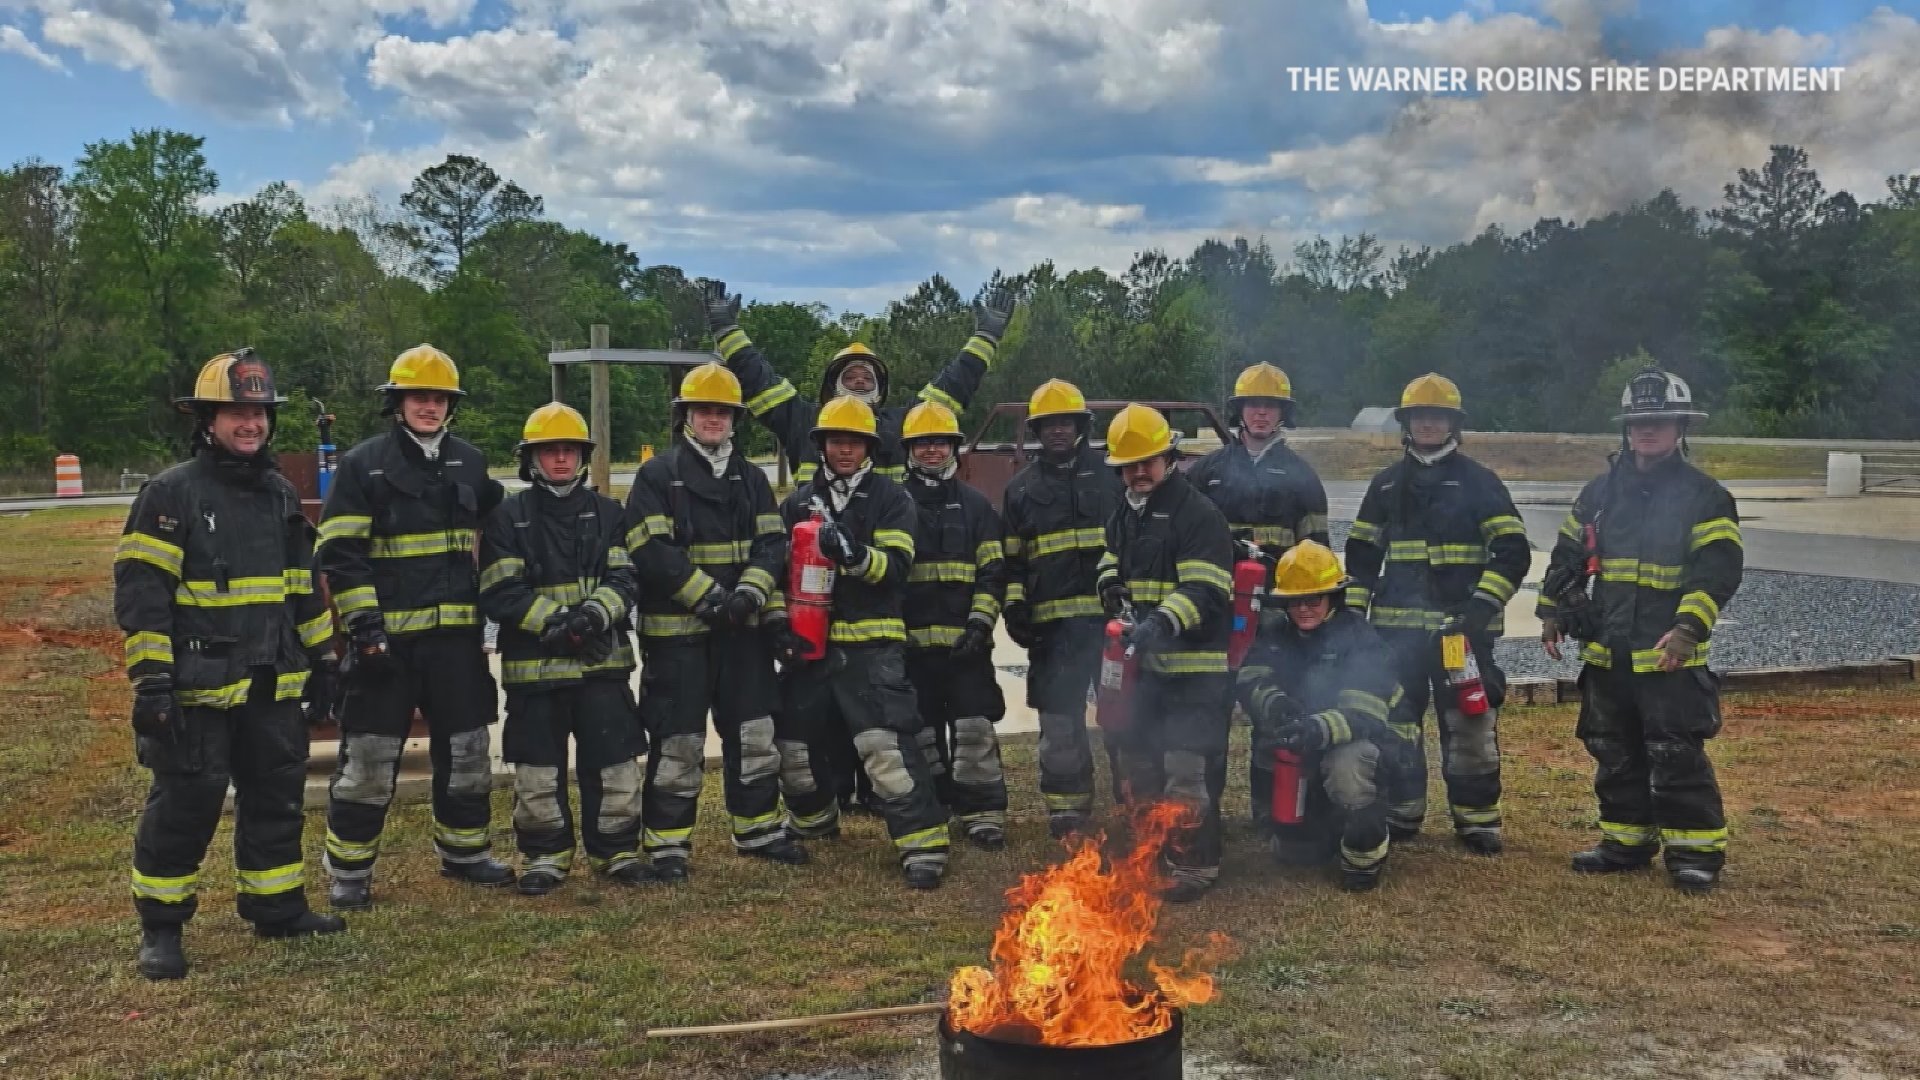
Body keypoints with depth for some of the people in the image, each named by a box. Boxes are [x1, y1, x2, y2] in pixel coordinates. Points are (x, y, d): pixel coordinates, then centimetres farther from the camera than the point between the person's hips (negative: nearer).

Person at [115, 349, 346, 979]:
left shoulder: (281, 495, 12)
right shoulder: (170, 494, -9)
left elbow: (304, 586, 19)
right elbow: (139, 592, -13)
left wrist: (321, 660, 17)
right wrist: (150, 678, -18)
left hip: (273, 688, 6)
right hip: (197, 687, -6)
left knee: (276, 797, 13)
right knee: (184, 806, 0)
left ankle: (276, 908, 27)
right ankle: (160, 926, 16)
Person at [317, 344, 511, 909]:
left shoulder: (469, 461, 10)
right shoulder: (363, 464, -5)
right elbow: (340, 553, -9)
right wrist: (363, 622, -16)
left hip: (456, 635, 5)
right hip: (387, 634, -5)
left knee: (467, 748, 12)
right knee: (368, 756, 0)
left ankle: (464, 851, 27)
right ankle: (348, 870, 13)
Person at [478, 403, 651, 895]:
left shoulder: (607, 513, 8)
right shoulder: (507, 518, 1)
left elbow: (625, 579, 1)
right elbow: (499, 594, -6)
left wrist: (594, 613, -19)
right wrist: (555, 621, -18)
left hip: (603, 661, 2)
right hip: (533, 664, -1)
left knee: (614, 762, 4)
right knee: (538, 768, 6)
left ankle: (616, 850, 19)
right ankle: (544, 855, 22)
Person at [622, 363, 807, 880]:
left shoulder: (752, 478, 11)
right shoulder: (657, 475, -4)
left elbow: (772, 543, 5)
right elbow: (652, 550, -14)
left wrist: (752, 592, -14)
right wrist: (710, 595, -20)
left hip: (743, 629, 5)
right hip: (677, 630, -5)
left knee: (754, 733, 12)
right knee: (678, 741, -1)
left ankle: (758, 829, 26)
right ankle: (667, 844, 10)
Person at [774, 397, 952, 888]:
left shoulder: (890, 498, 2)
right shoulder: (798, 502, 14)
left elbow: (897, 566, -11)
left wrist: (856, 555, -30)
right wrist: (781, 625, 5)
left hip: (871, 644, -5)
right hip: (810, 643, 5)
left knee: (886, 743, -17)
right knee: (794, 742, 13)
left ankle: (923, 843, -9)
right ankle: (815, 823, 40)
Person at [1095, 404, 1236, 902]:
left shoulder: (1200, 515, -12)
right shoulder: (1124, 518, 15)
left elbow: (1206, 590, -21)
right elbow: (1111, 563, 30)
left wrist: (1163, 622, -35)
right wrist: (1113, 588, 7)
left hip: (1195, 666, -8)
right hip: (1144, 662, 9)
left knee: (1188, 772, -9)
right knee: (1136, 763, 18)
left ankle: (1195, 866, 4)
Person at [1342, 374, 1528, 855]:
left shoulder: (1479, 481, 3)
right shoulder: (1387, 483, 14)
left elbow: (1513, 551, -3)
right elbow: (1362, 553, 16)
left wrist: (1484, 602, -17)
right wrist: (1352, 609, 6)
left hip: (1462, 625, -3)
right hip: (1397, 625, 4)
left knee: (1469, 725, -3)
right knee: (1396, 721, 7)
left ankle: (1477, 819, 7)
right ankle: (1401, 812, 18)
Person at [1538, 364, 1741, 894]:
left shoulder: (1704, 495, -5)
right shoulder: (1600, 492, 11)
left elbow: (1718, 570, -13)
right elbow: (1568, 555, 16)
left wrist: (1688, 626, -25)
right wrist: (1551, 611, 8)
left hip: (1670, 653, -5)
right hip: (1606, 652, 6)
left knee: (1676, 755, -5)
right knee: (1614, 752, 12)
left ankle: (1696, 850, 7)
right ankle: (1626, 840, 24)